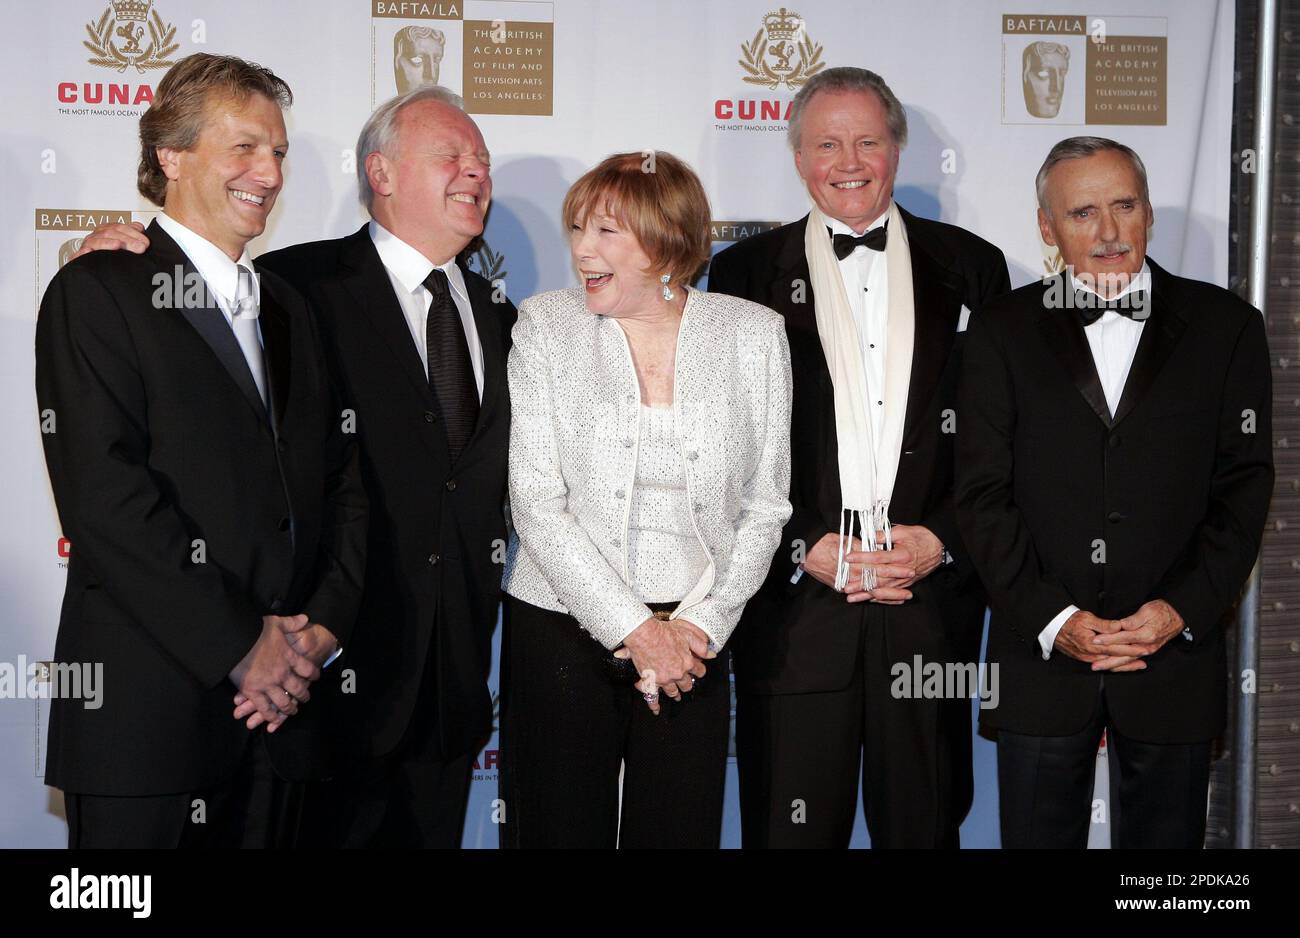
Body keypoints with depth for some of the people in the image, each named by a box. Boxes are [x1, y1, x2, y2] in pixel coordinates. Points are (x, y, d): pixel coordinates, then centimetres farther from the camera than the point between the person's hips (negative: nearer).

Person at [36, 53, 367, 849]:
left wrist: (324, 625, -3)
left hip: (280, 702, 5)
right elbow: (102, 494, -13)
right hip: (145, 714, -5)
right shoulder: (99, 291, -3)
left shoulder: (291, 309, 18)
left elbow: (343, 483, 13)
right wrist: (240, 644, -14)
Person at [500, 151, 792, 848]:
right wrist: (633, 628, -11)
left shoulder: (753, 333, 0)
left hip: (696, 636, 1)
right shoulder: (546, 326, -3)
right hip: (561, 628, -1)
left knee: (681, 830, 7)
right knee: (560, 830, 6)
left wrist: (698, 626, -7)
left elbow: (764, 506, 2)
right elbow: (535, 503, -7)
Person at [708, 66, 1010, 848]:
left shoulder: (970, 269, 8)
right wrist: (807, 548, -9)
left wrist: (943, 539, -7)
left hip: (933, 602, 1)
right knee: (791, 829, 6)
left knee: (925, 827, 12)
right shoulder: (746, 274, 5)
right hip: (795, 602, -1)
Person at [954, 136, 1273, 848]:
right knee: (1037, 835, 7)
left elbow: (1244, 485, 2)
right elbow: (983, 492, -2)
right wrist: (1051, 617, -11)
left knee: (1164, 837, 10)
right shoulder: (1003, 333, 4)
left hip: (1175, 654, 0)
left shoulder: (1225, 326, 5)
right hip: (1041, 656, 0)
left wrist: (1183, 610, -10)